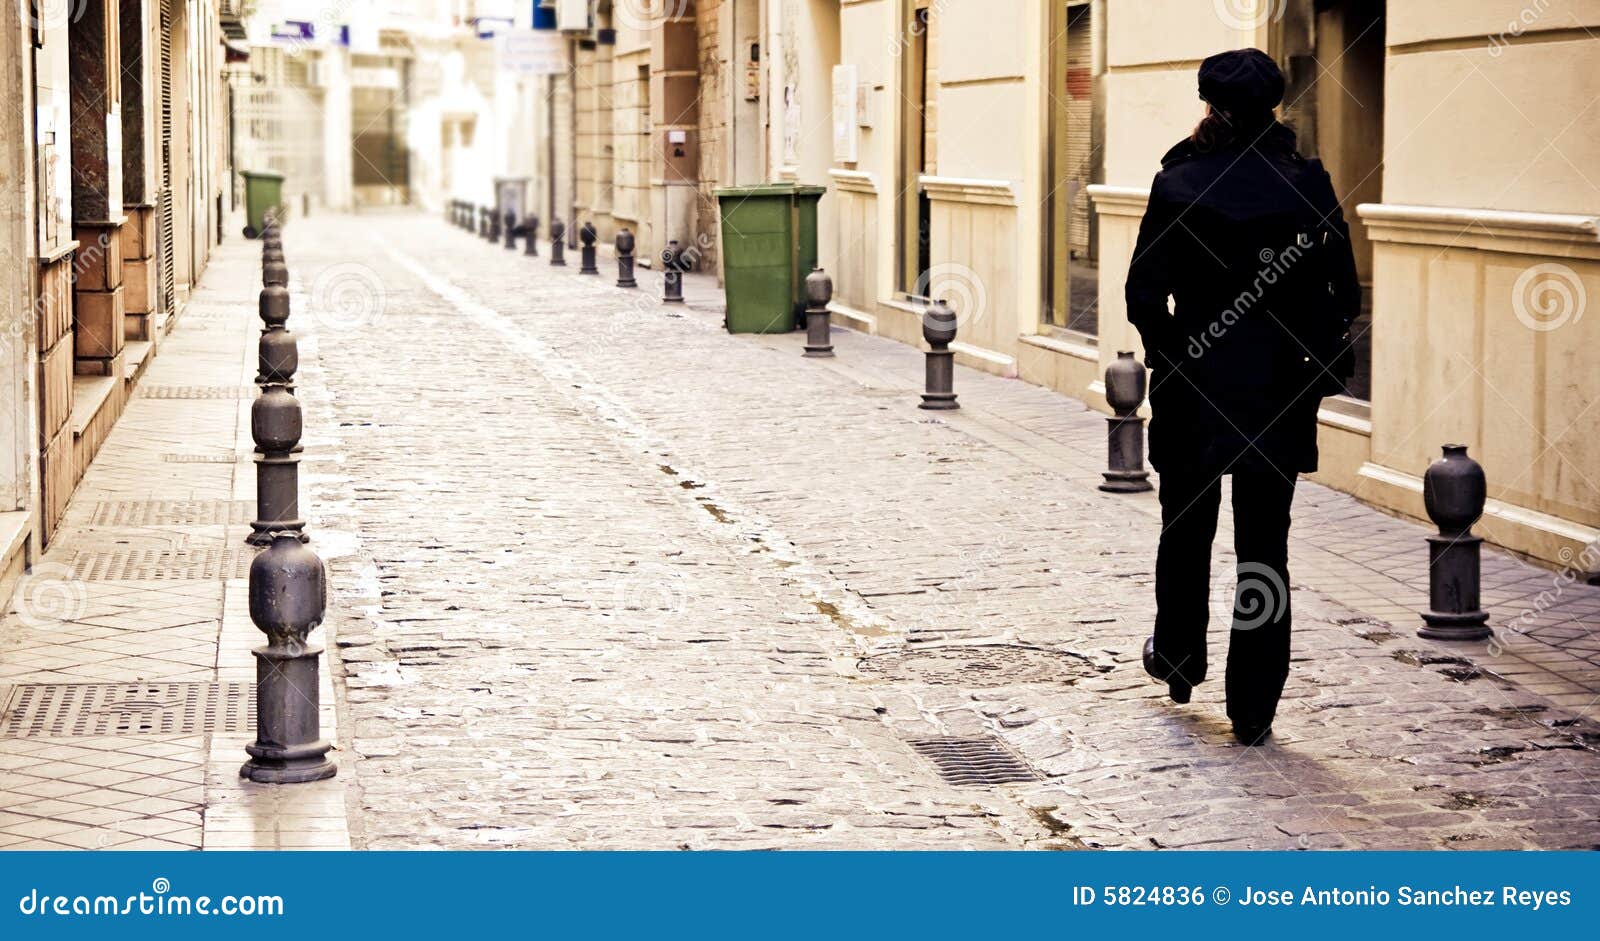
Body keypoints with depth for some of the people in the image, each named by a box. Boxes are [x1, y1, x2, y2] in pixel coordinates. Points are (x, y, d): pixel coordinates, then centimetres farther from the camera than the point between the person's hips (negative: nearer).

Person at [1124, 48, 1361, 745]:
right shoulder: (1306, 185, -4)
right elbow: (1343, 295, -4)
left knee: (1187, 531, 20)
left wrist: (1169, 352, 8)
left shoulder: (1179, 184, -7)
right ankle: (1253, 709, 5)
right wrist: (1320, 363, 9)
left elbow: (1145, 294, -8)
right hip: (1278, 394, 1)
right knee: (1264, 546, 5)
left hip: (1193, 384, 0)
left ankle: (1178, 660, 38)